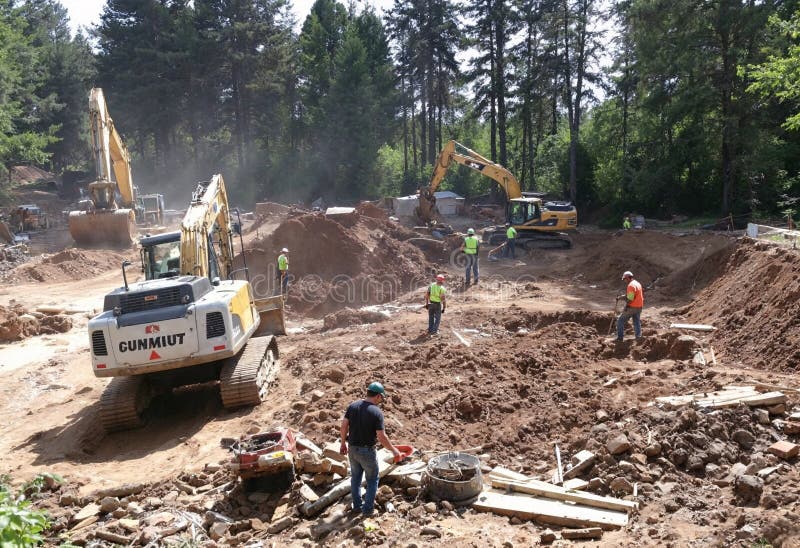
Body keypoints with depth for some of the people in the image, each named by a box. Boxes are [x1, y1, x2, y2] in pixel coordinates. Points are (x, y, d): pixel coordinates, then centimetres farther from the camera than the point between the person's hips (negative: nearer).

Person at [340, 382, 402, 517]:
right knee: (372, 480, 15)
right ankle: (368, 509, 18)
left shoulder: (353, 406, -4)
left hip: (352, 449, 5)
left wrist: (343, 443, 12)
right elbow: (381, 437, -21)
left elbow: (343, 426, -2)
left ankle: (357, 506, 34)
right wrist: (394, 450, -8)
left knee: (355, 477, 22)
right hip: (367, 451, -5)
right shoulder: (377, 412, -20)